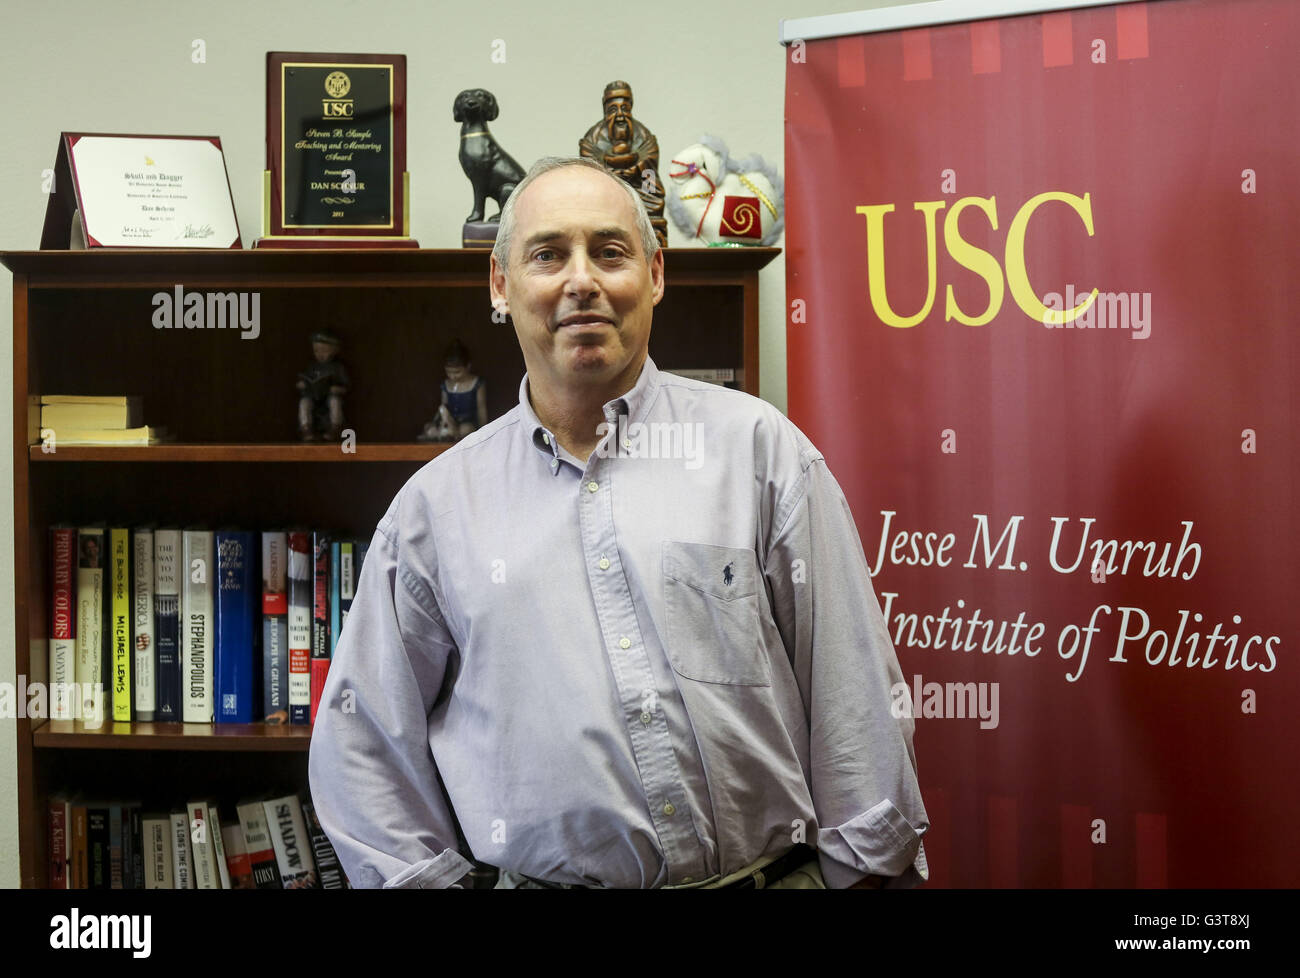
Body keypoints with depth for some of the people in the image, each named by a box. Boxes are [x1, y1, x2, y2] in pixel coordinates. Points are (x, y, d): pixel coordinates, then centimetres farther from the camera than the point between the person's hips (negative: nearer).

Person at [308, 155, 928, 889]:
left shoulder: (758, 447, 0)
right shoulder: (437, 503, 3)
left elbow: (851, 691, -1)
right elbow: (363, 744, 9)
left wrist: (864, 869, -3)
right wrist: (425, 876, 2)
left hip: (771, 872, -1)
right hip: (541, 878, 1)